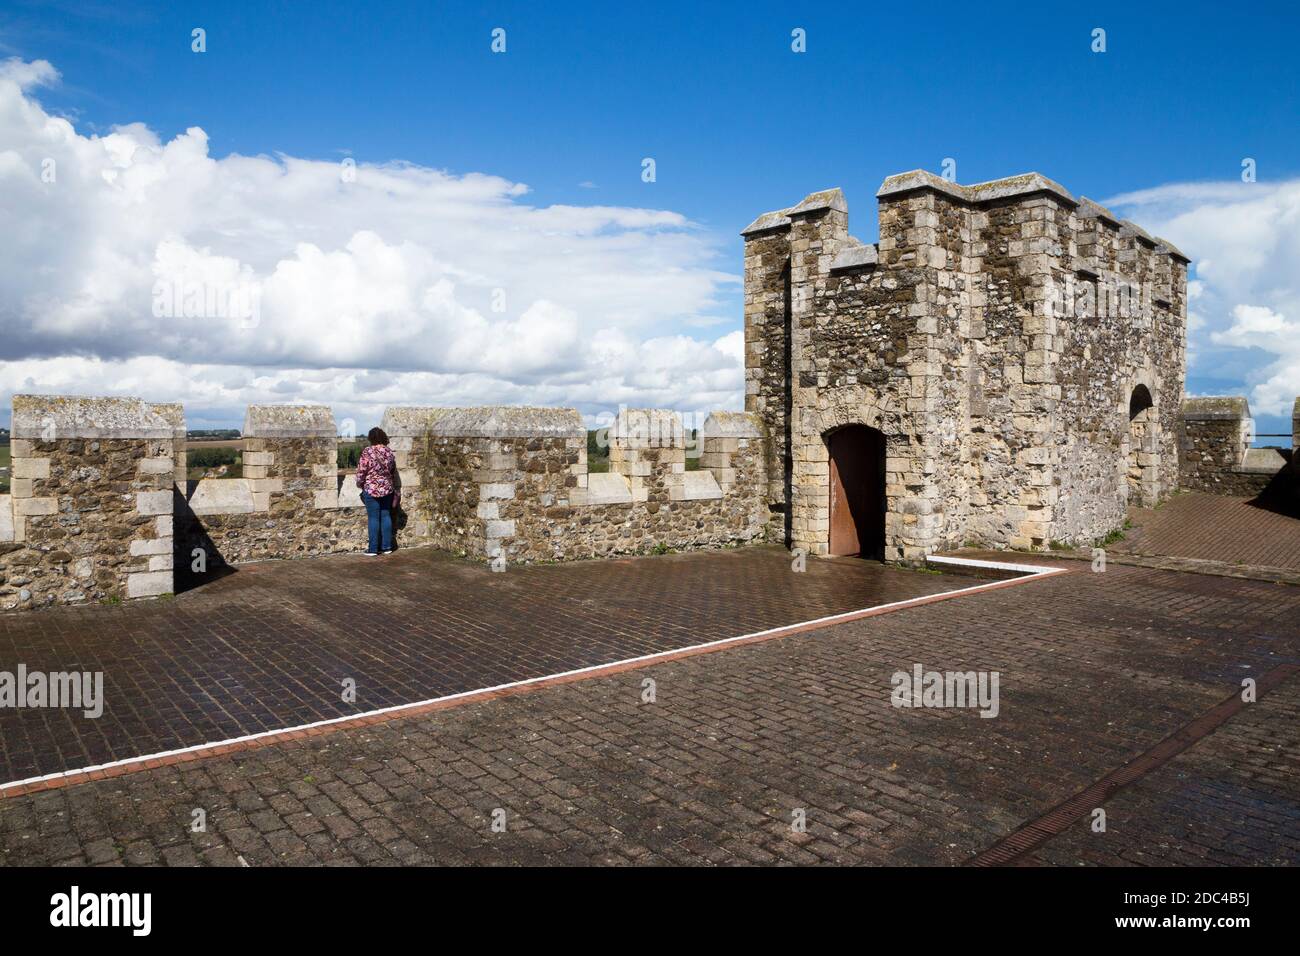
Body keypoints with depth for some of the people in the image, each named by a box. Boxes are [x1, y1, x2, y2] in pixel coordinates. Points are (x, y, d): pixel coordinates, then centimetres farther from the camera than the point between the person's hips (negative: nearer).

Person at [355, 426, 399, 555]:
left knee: (373, 519, 0)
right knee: (386, 516, 11)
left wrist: (359, 484, 8)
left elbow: (361, 472, -11)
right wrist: (394, 490, 22)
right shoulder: (390, 452, 2)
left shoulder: (367, 452, -14)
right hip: (387, 490, 5)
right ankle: (387, 547, 14)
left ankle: (373, 549, 4)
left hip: (371, 490, -5)